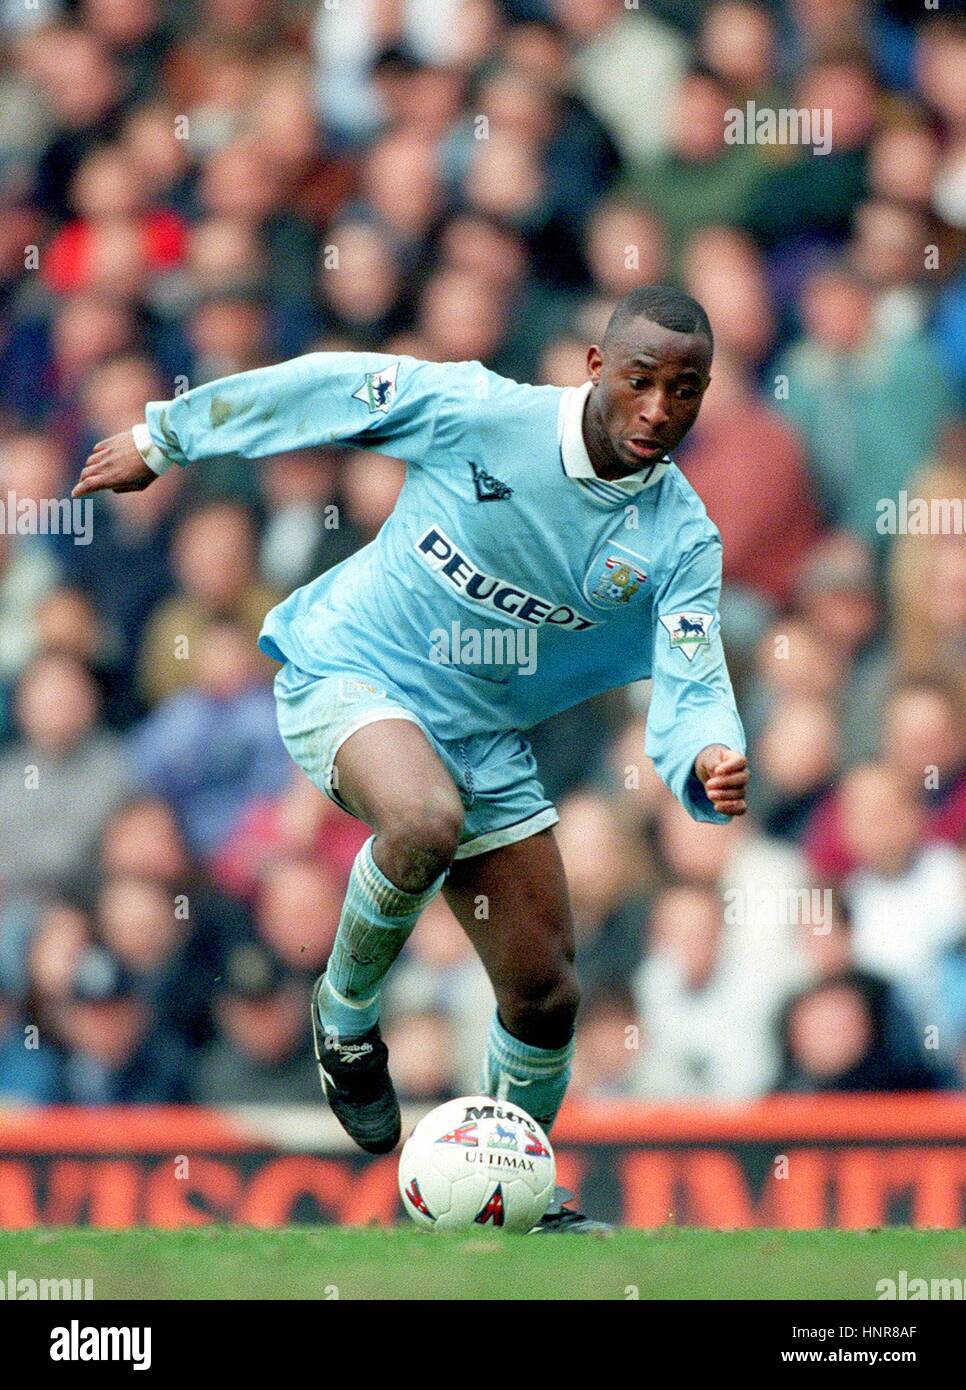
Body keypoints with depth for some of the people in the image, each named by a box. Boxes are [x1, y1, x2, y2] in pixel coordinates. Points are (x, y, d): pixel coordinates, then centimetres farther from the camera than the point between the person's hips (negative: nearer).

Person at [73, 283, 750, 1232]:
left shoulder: (682, 542, -10)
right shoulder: (477, 413, -19)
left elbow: (690, 694, -17)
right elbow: (325, 386, -6)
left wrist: (710, 764, -42)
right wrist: (161, 439, 5)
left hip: (482, 731, 4)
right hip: (347, 679, -4)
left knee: (545, 993, 1)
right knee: (426, 821, -38)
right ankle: (345, 1015, -8)